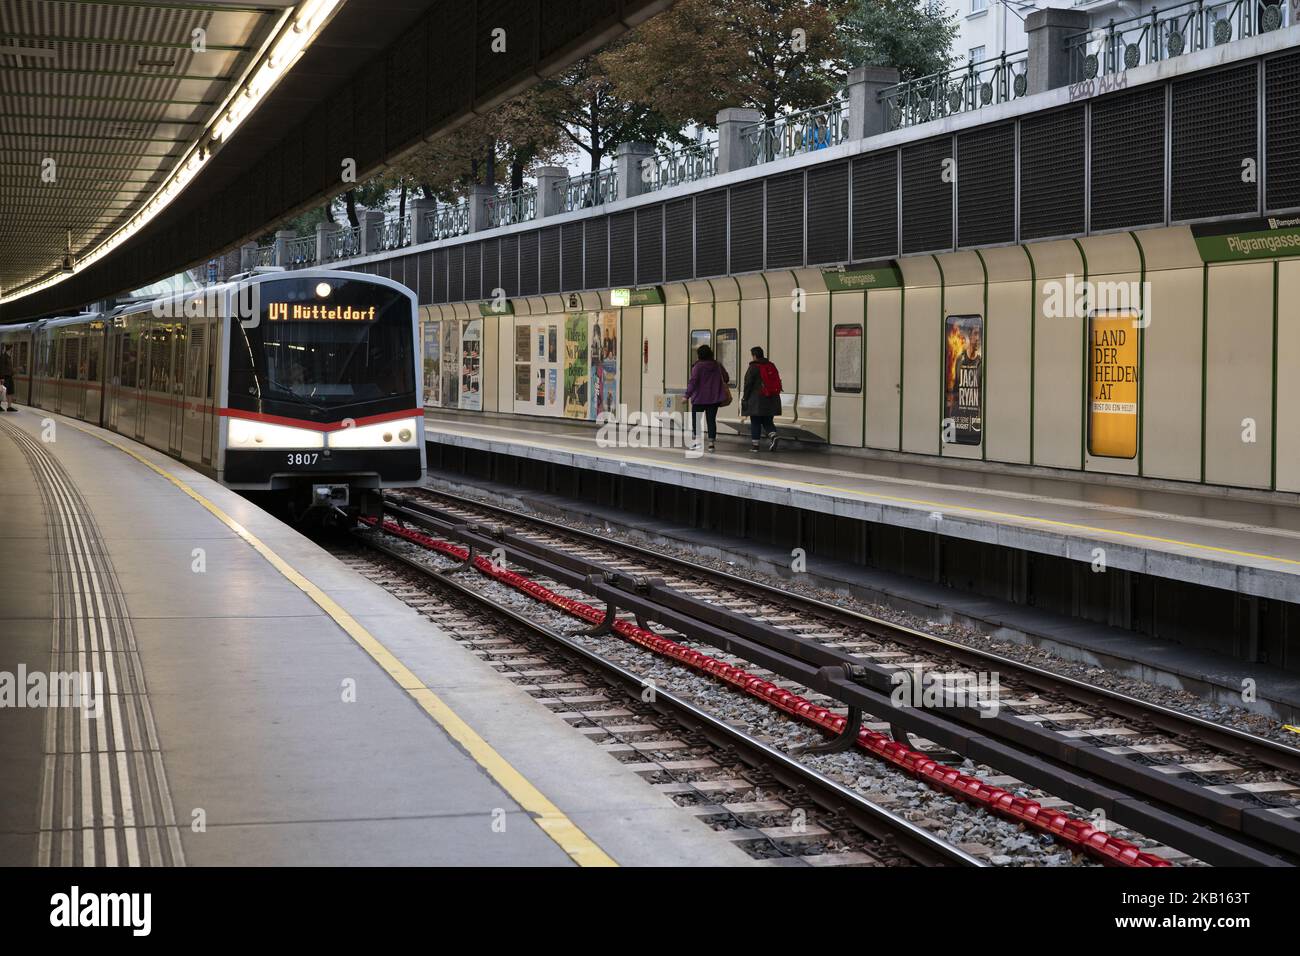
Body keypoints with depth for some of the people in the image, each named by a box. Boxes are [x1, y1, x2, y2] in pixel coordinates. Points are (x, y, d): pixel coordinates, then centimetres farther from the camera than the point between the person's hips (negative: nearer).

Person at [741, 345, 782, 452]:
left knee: (755, 422, 3)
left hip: (757, 400, -5)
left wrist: (745, 398, 1)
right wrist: (774, 395, 19)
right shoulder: (771, 366, 9)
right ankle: (773, 436, -13)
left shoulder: (753, 367, -9)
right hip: (772, 399, 5)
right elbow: (777, 382, 13)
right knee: (767, 421, 12)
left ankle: (755, 444, 5)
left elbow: (748, 384, -9)